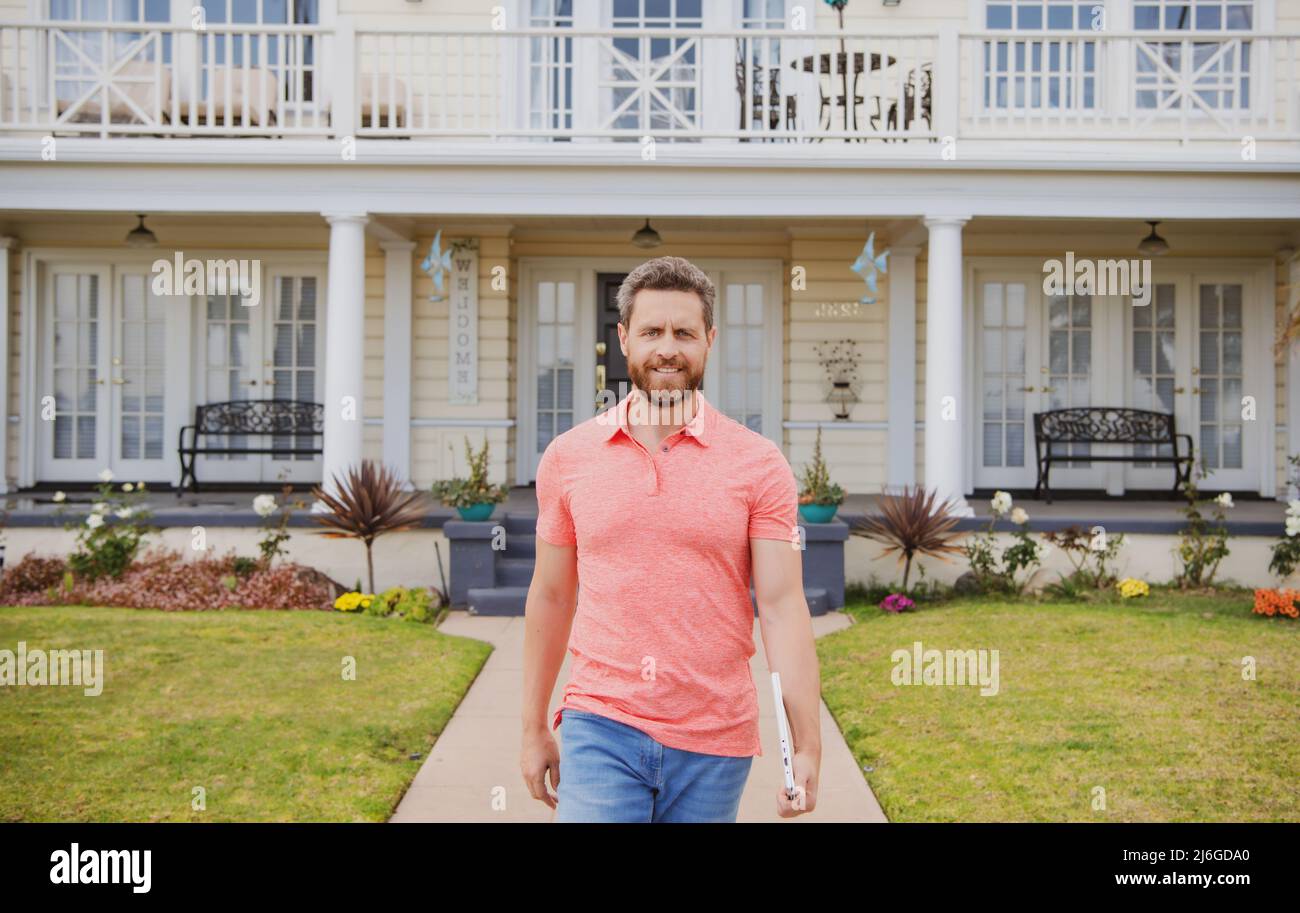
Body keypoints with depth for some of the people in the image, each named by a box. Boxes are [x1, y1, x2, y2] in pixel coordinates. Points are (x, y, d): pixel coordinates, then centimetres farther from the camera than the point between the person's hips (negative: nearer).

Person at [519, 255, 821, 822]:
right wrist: (534, 729, 13)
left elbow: (782, 608, -6)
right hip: (600, 729, 1)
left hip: (715, 743, 0)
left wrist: (807, 748, -12)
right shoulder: (567, 457, 4)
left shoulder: (759, 465, -2)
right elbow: (551, 596, 11)